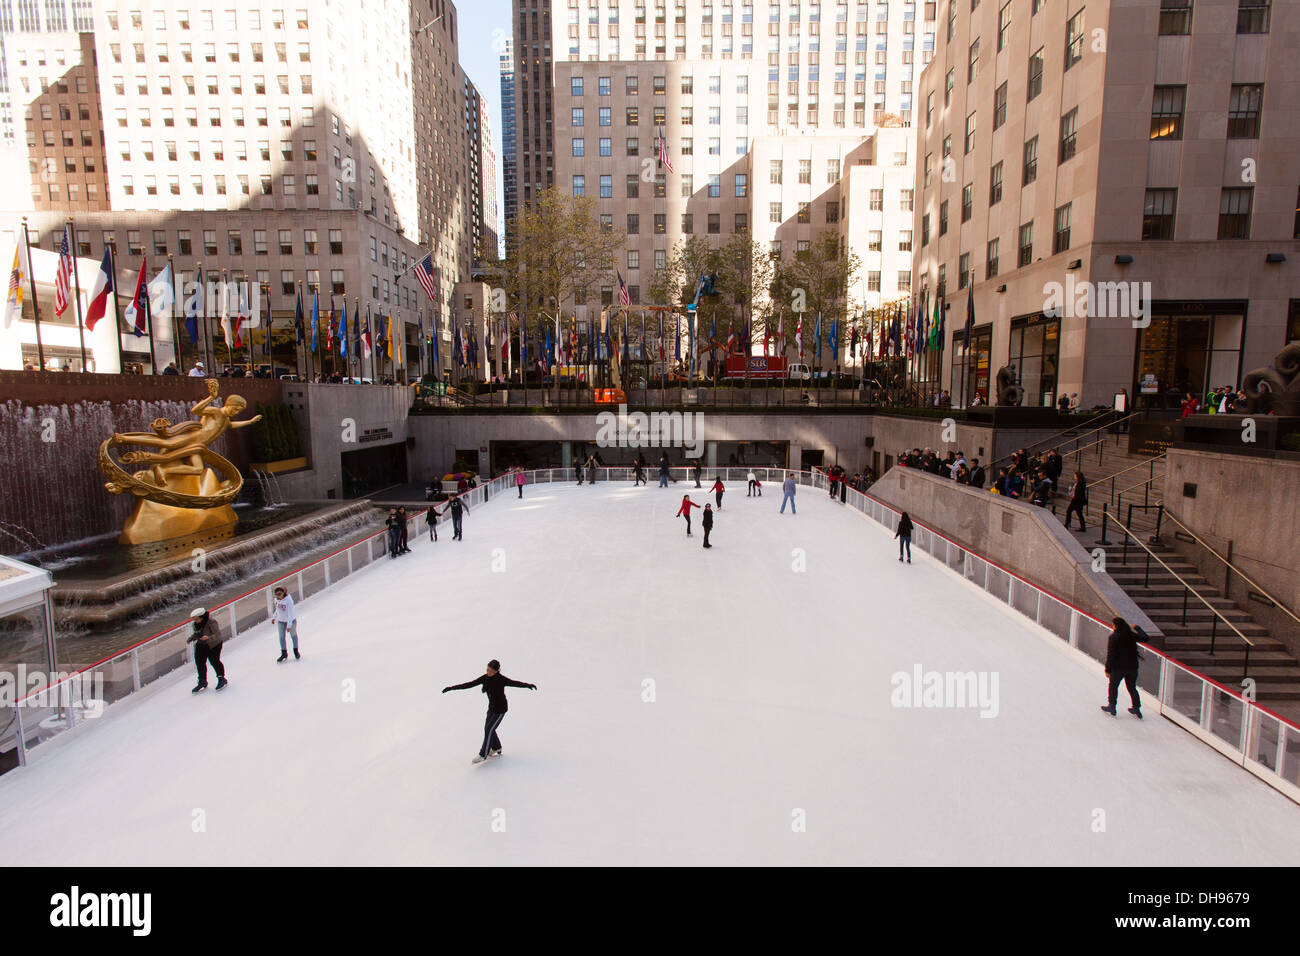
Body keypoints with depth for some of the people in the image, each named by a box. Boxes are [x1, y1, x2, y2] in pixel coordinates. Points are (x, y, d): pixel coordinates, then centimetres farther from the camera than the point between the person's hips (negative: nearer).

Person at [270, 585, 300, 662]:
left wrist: (289, 625, -27)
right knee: (282, 637, 9)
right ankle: (284, 654, 23)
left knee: (293, 635, 15)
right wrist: (274, 617, 16)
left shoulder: (288, 600, -28)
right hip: (281, 621, 5)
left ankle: (296, 651, 34)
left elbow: (290, 613, -26)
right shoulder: (276, 600, -9)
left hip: (291, 620, -5)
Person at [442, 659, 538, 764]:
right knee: (488, 728, 14)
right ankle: (496, 748, 37)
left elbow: (514, 683, -30)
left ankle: (483, 755, 7)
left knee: (489, 730, -7)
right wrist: (451, 688, -8)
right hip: (492, 707, 7)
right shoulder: (485, 678, -7)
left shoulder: (502, 679, -22)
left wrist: (528, 685, -45)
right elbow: (469, 684, -5)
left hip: (501, 708, -7)